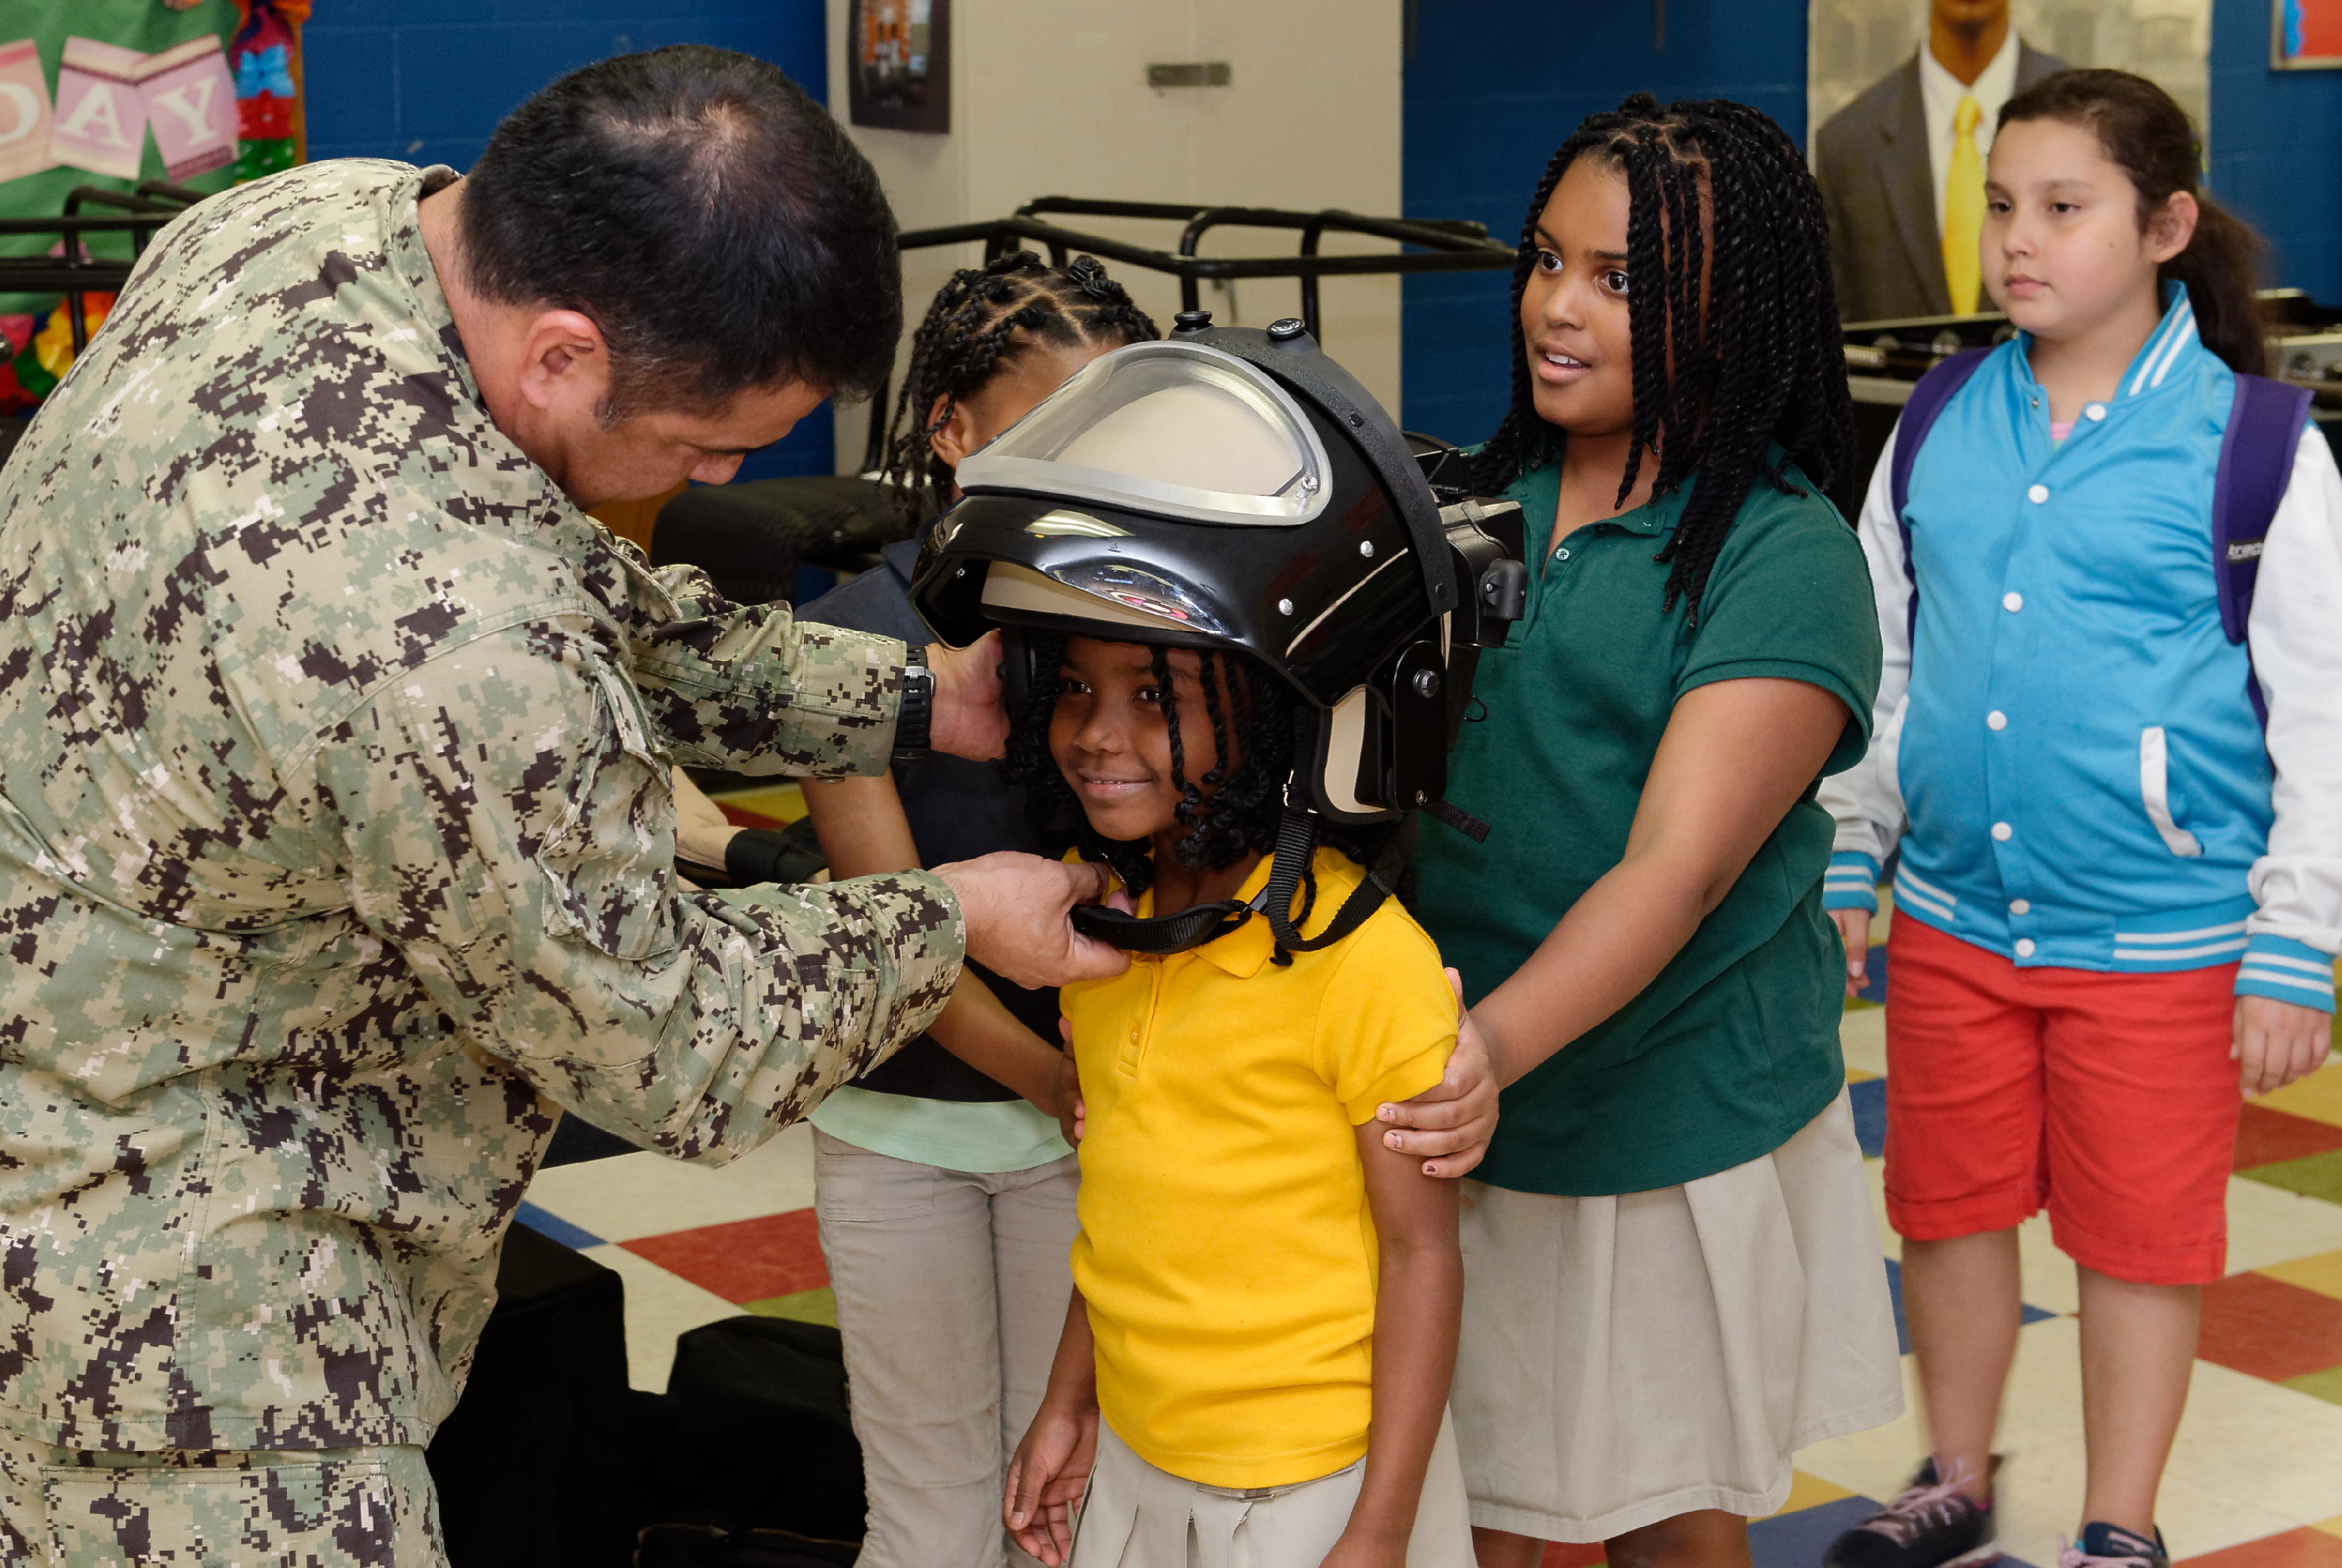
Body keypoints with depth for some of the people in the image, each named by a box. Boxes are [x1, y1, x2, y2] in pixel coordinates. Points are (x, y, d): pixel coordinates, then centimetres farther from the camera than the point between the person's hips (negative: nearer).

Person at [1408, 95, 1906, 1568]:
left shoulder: (1784, 558, -11)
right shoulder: (1480, 504, 6)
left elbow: (1675, 871, -21)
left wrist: (1495, 1045, -36)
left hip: (1675, 1136, -4)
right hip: (1455, 1123, 4)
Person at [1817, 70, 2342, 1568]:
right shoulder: (1938, 430, 4)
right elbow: (1880, 670, 12)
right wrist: (1847, 869, 10)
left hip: (2163, 937, -4)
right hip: (1954, 922, 4)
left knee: (2140, 1233, 9)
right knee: (1951, 1211, 15)